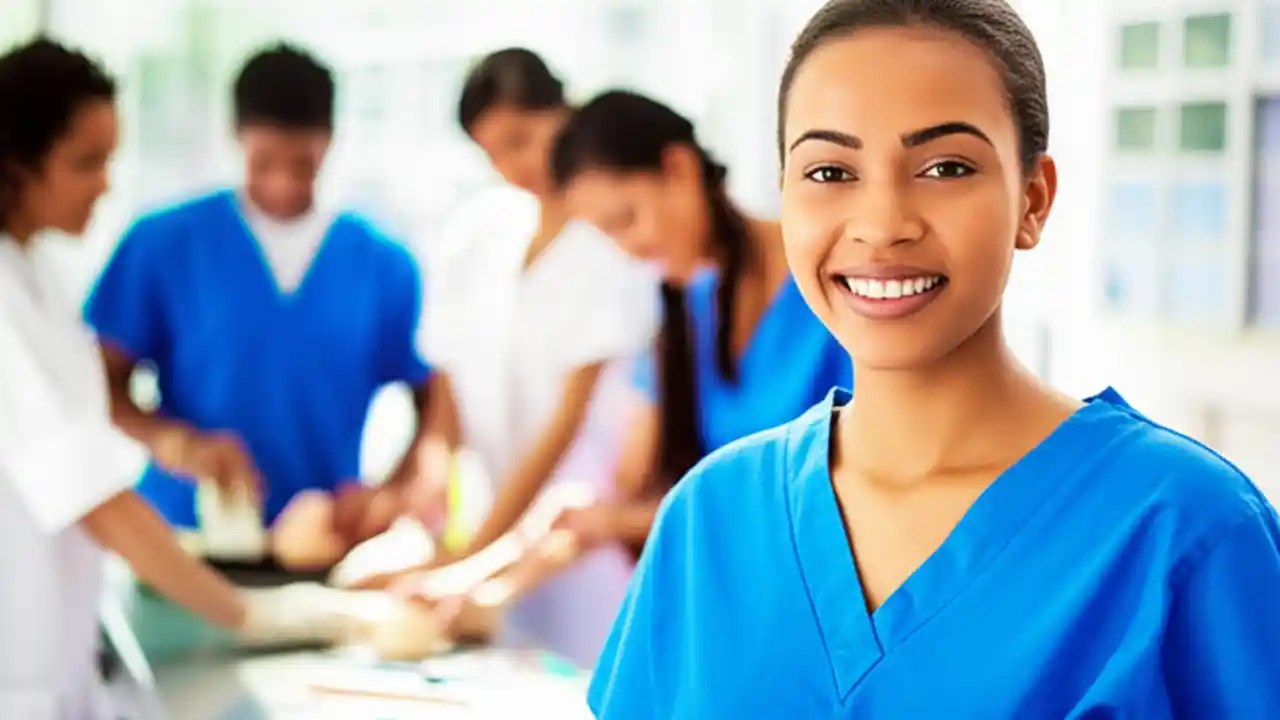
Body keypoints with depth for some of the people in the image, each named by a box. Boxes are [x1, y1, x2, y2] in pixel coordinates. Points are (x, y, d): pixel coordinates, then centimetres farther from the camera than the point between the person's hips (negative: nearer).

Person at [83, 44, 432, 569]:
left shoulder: (385, 265, 2)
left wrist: (392, 495, -11)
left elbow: (437, 407, 6)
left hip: (326, 542, 1)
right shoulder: (162, 245, -2)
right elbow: (103, 385, 2)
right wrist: (176, 443, -17)